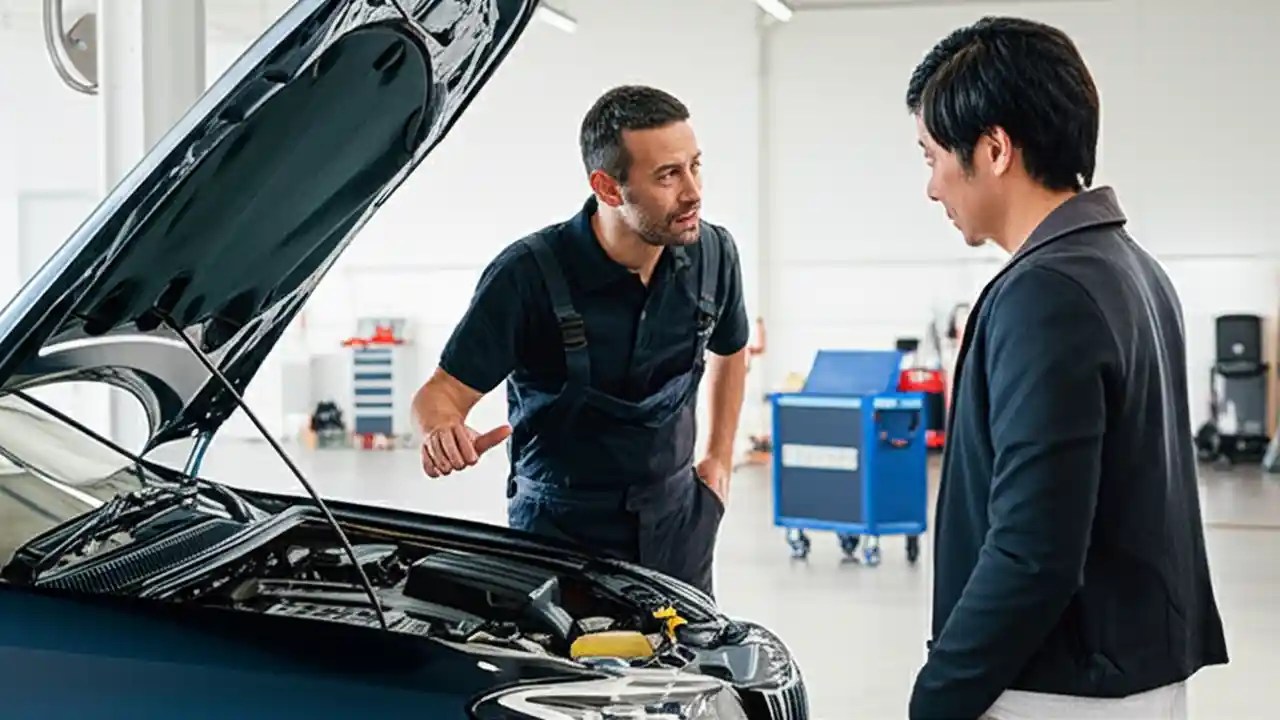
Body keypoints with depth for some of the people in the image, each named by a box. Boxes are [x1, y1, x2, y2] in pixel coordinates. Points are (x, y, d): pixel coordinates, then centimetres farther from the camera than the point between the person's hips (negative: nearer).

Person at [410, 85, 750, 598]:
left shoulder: (713, 254, -8)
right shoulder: (528, 274, -22)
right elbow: (443, 390, -17)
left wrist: (719, 459, 11)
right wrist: (442, 432, -39)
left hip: (675, 520, 4)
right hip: (561, 525, -4)